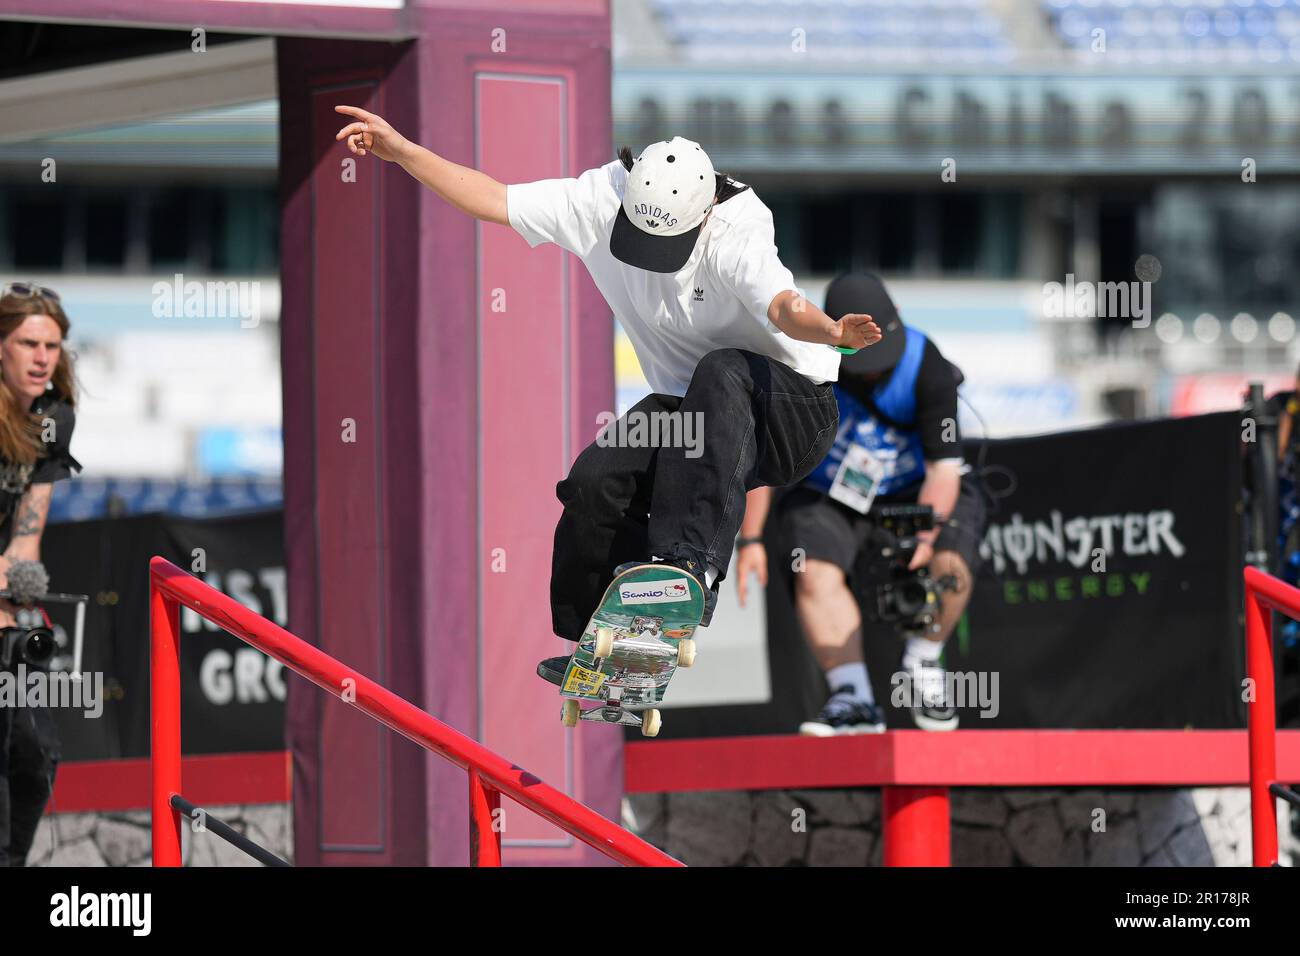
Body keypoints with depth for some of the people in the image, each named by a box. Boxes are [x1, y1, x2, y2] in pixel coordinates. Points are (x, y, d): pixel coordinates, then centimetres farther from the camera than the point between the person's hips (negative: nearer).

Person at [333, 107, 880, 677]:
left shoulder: (736, 237, -28)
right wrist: (398, 149, -10)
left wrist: (830, 331, -68)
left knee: (722, 373, -38)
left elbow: (784, 307, -46)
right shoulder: (603, 200, -12)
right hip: (684, 405, 5)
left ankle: (692, 561, -43)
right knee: (595, 480, -20)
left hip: (791, 413, -5)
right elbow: (492, 201, -4)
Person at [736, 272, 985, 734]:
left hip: (913, 493, 0)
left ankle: (922, 661, 0)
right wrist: (750, 539, -13)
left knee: (951, 564, -28)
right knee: (816, 572, -29)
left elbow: (943, 466, -22)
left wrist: (926, 531, -40)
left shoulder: (926, 365, -21)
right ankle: (853, 699, -29)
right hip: (828, 498, 0)